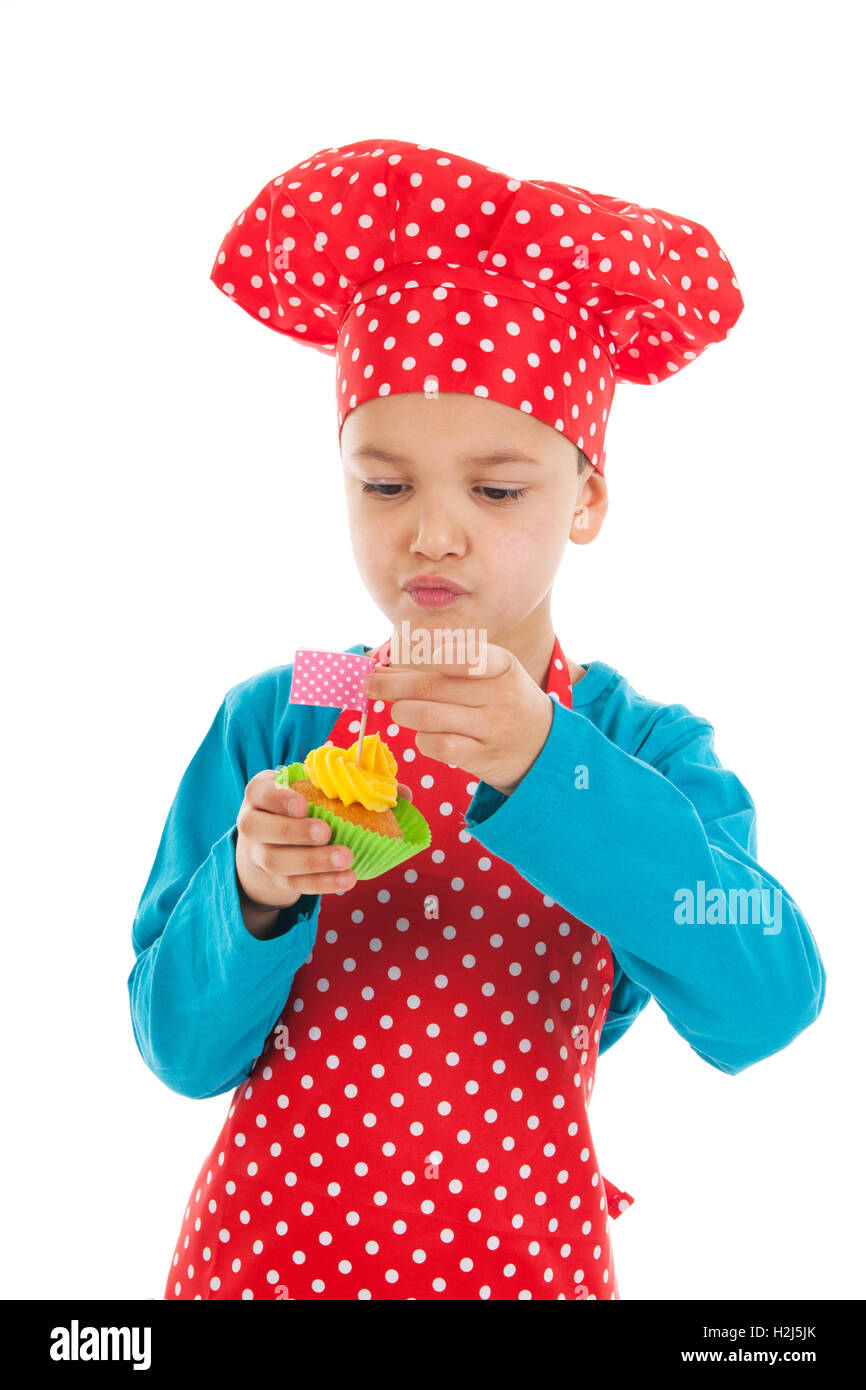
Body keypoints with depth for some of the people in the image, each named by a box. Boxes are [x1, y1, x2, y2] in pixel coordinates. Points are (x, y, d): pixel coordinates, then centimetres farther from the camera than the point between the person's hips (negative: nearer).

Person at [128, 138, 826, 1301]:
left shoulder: (644, 748, -9)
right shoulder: (269, 725, -7)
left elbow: (767, 1006, -25)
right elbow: (183, 1052, -6)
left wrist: (544, 768, -34)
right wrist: (249, 900, -26)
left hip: (517, 1244, 0)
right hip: (272, 1238, 1)